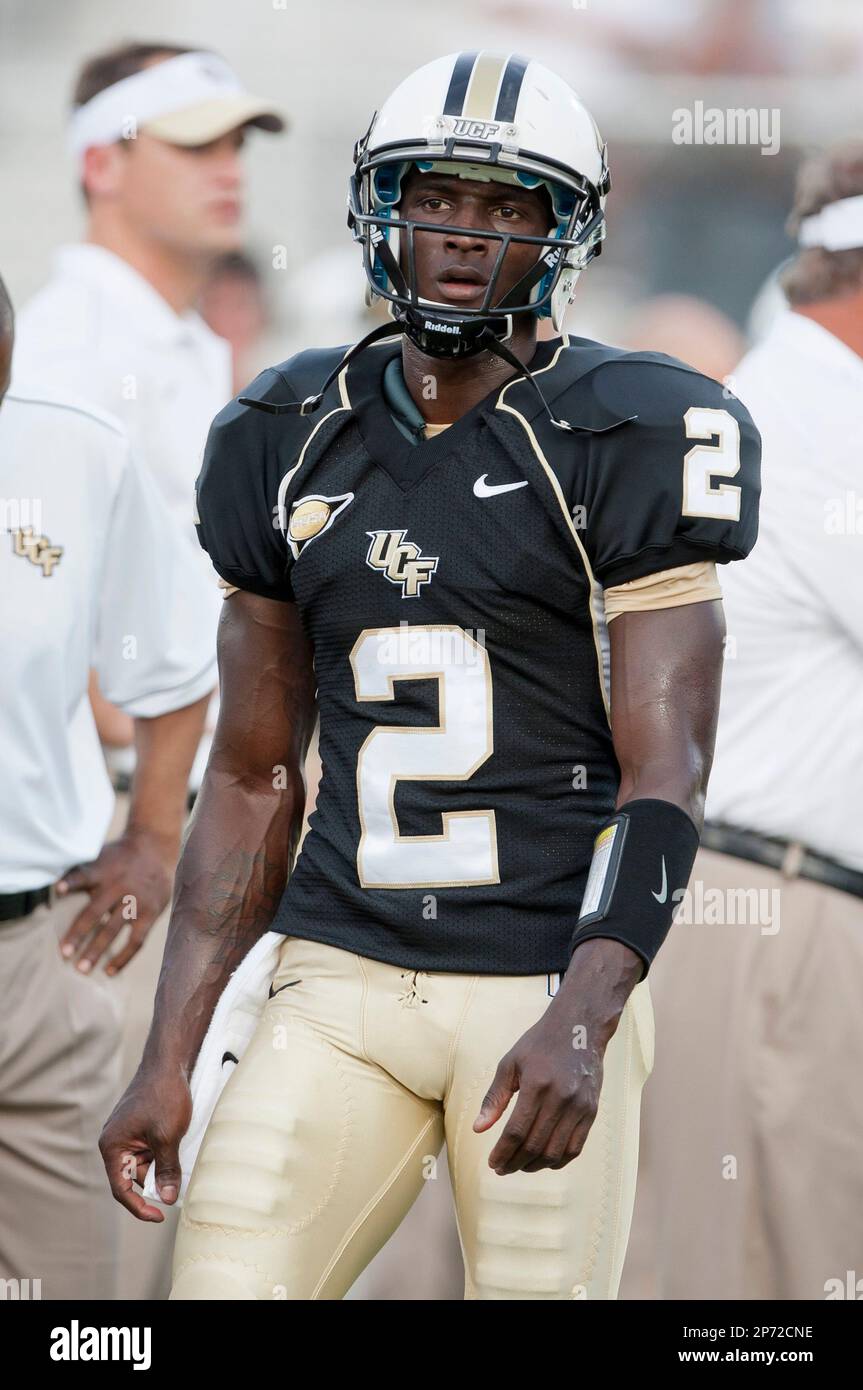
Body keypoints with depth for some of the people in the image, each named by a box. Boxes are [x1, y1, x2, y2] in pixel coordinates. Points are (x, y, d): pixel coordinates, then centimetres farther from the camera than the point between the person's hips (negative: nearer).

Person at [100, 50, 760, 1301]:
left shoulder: (622, 441, -4)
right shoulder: (293, 444, 10)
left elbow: (665, 774, -10)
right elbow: (253, 779, 14)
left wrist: (582, 1022, -24)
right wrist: (171, 1058, 9)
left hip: (548, 991, -4)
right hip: (340, 976, 4)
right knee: (222, 1288, -7)